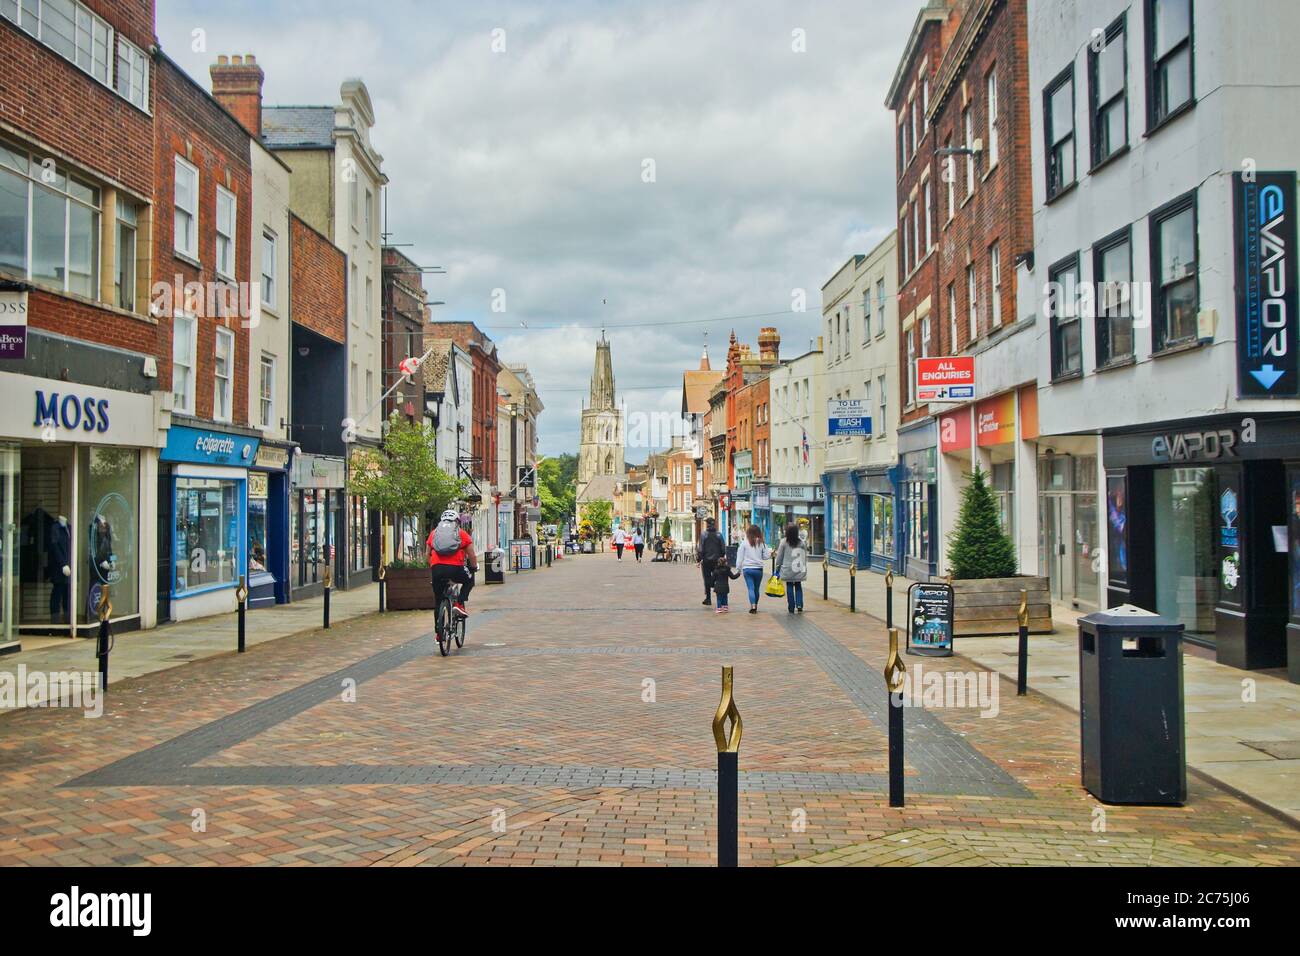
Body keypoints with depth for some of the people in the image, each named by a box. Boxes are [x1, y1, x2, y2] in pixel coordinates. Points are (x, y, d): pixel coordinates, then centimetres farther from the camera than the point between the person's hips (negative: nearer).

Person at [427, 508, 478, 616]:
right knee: (469, 580, 27)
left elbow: (428, 554, 25)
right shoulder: (461, 533, 16)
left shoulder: (433, 533, 23)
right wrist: (474, 568, 33)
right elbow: (472, 556, 15)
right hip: (456, 568, -2)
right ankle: (459, 603, 8)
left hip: (437, 569, 2)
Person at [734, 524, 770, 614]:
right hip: (758, 569, 2)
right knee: (757, 588, 14)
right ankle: (755, 605, 22)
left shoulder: (744, 543, -5)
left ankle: (753, 606, -17)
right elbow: (766, 556, 0)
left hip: (747, 569, -2)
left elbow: (740, 557, -2)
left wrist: (739, 568, 6)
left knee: (751, 588, -3)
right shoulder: (762, 543, -3)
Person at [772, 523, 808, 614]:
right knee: (798, 586, 15)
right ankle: (799, 605, 1)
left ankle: (791, 608, 8)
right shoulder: (802, 542, -3)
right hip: (799, 570, 2)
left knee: (789, 587, 6)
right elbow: (805, 556, 5)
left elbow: (779, 557, -1)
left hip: (788, 570, -2)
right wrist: (804, 566, 15)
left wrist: (777, 568, 10)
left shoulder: (784, 542, -8)